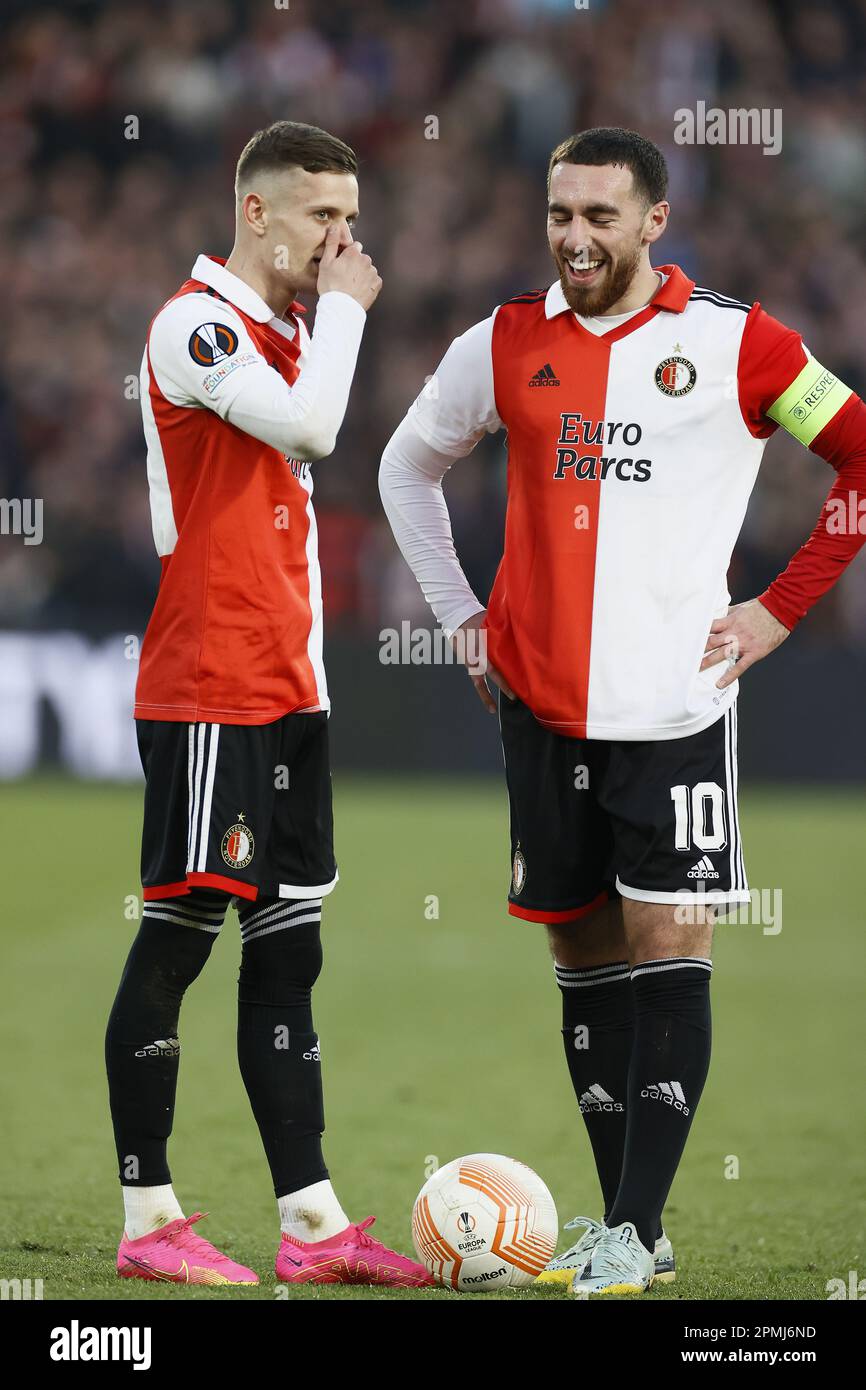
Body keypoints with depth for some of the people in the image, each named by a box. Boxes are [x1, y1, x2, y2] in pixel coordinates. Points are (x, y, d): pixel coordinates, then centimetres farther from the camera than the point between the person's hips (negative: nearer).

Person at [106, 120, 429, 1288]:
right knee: (179, 935, -5)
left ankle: (314, 1224, 7)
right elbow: (312, 428, -24)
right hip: (207, 694, -9)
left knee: (287, 950, 7)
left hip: (287, 693, 9)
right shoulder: (196, 323, -10)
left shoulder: (284, 334, 18)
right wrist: (344, 306, -9)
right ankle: (148, 1220, 1)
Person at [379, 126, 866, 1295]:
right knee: (583, 954, 6)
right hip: (541, 703, 3)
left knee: (668, 953, -8)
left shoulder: (734, 343, -3)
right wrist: (462, 618, 13)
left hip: (674, 702, -3)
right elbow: (408, 466, 22)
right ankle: (625, 1223, 14)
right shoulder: (506, 345, 7)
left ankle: (634, 1232, -8)